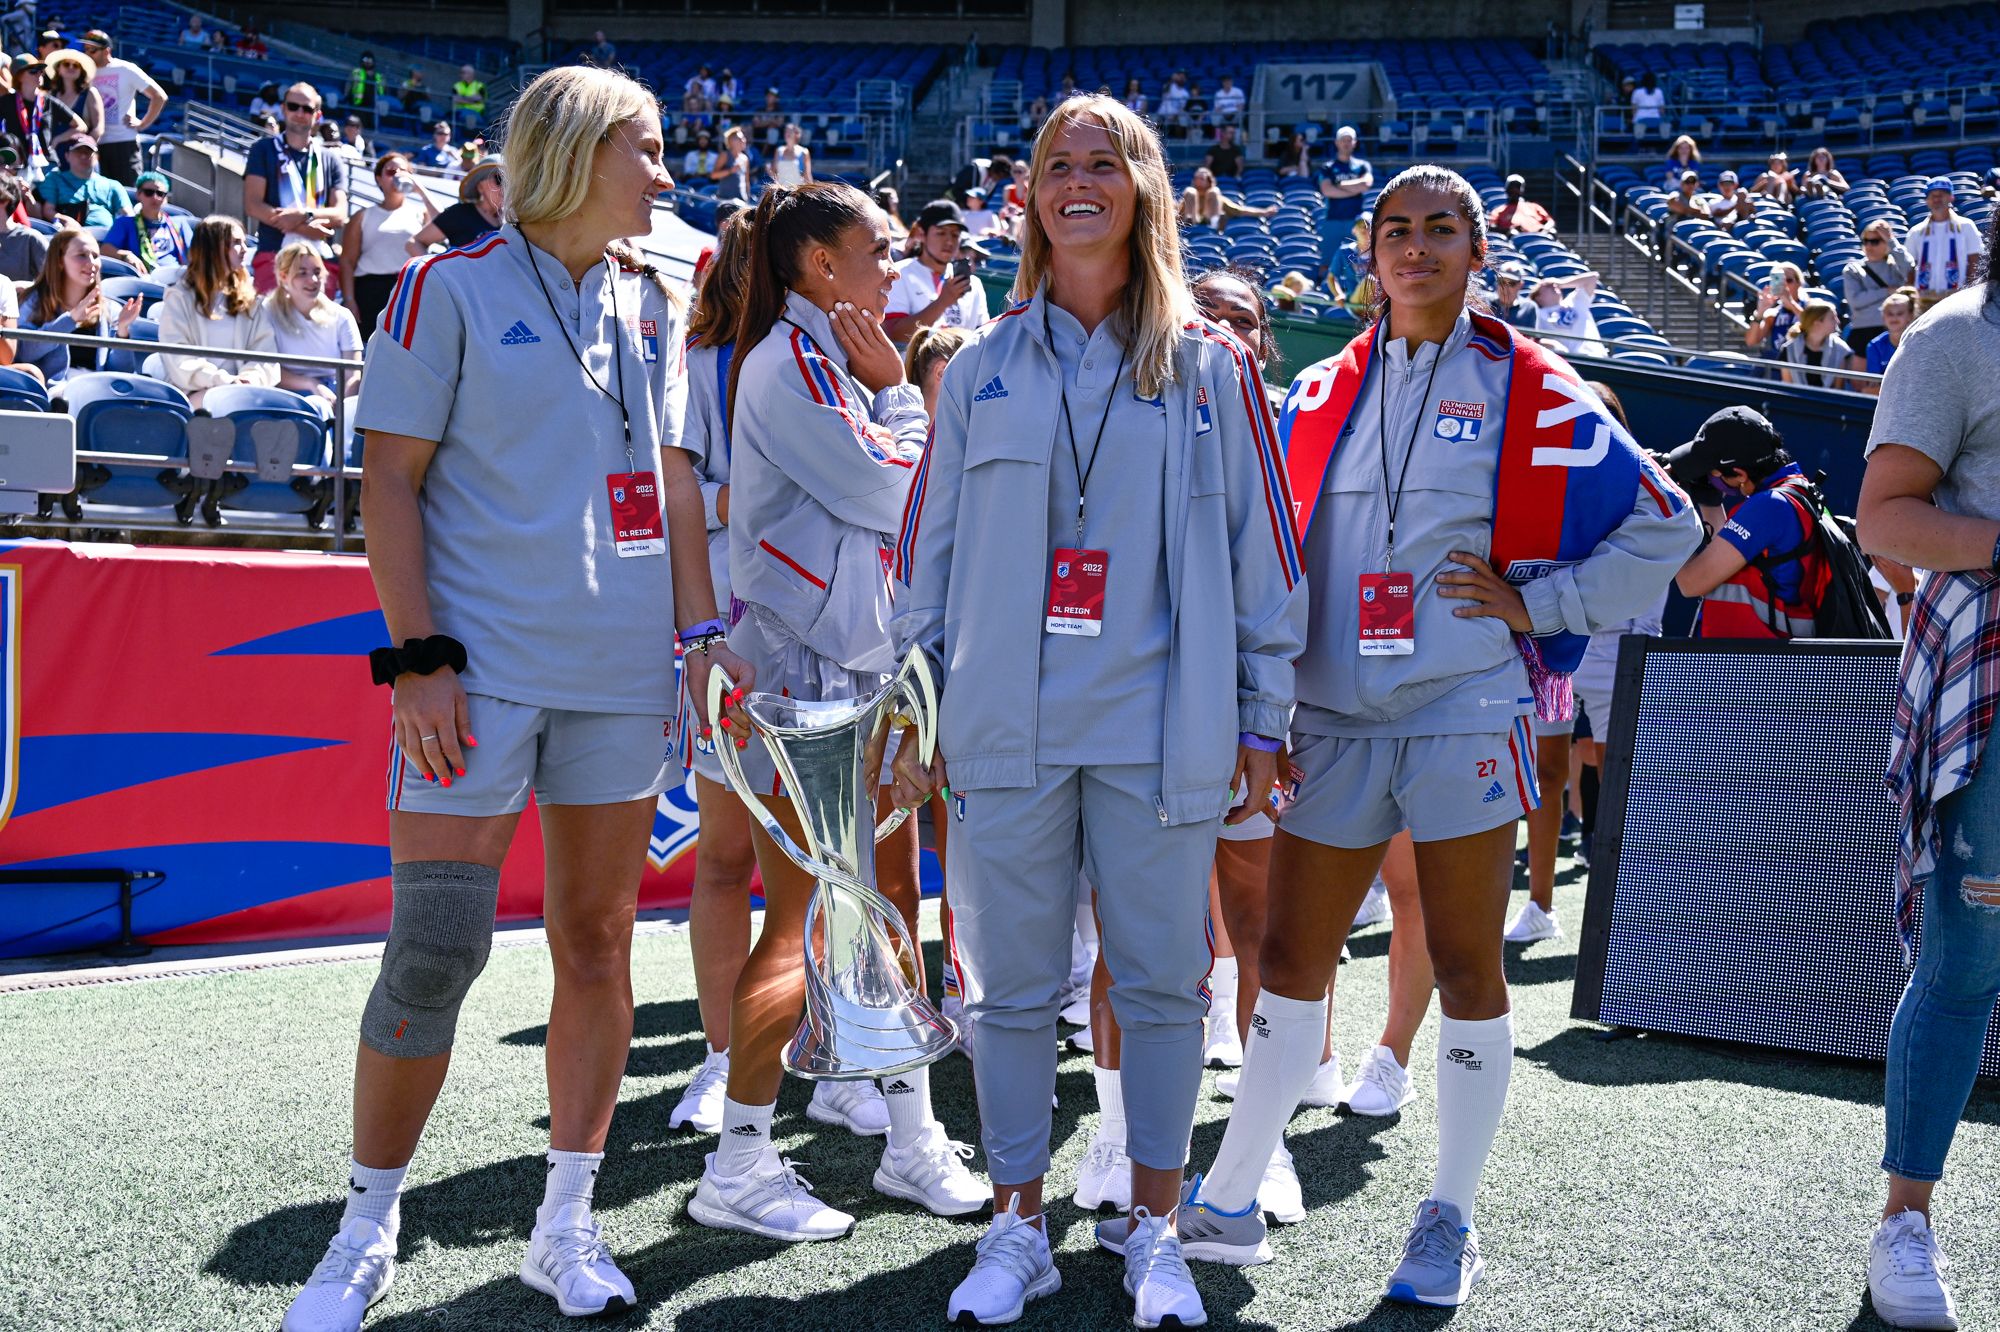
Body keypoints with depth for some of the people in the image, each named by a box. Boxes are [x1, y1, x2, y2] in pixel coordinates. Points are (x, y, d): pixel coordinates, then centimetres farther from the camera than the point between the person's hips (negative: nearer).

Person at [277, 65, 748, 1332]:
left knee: (597, 943, 7)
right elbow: (389, 479, -5)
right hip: (481, 666, -5)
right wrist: (417, 657, -12)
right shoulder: (450, 287, -2)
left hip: (623, 671, 5)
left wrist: (701, 629, 10)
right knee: (437, 949, -6)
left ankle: (569, 1226, 20)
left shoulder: (654, 305, 13)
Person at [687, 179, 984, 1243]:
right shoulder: (791, 360, -12)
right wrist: (896, 391, -3)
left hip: (865, 662, 10)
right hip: (801, 668, -10)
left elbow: (888, 497, 17)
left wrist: (890, 389, 7)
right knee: (800, 925, -7)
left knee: (891, 898, 11)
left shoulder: (834, 359, 18)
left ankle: (910, 1134, 20)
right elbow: (890, 489, -14)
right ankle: (738, 1167, 1)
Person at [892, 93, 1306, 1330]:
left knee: (1163, 979, 6)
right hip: (1008, 728, 1)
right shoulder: (982, 369, 9)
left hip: (1161, 729, -1)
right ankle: (1019, 1226, 20)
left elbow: (1261, 543, 4)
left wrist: (1263, 717, 2)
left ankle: (1155, 1228, 21)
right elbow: (932, 549, 11)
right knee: (1013, 985, 6)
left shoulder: (1209, 365, 4)